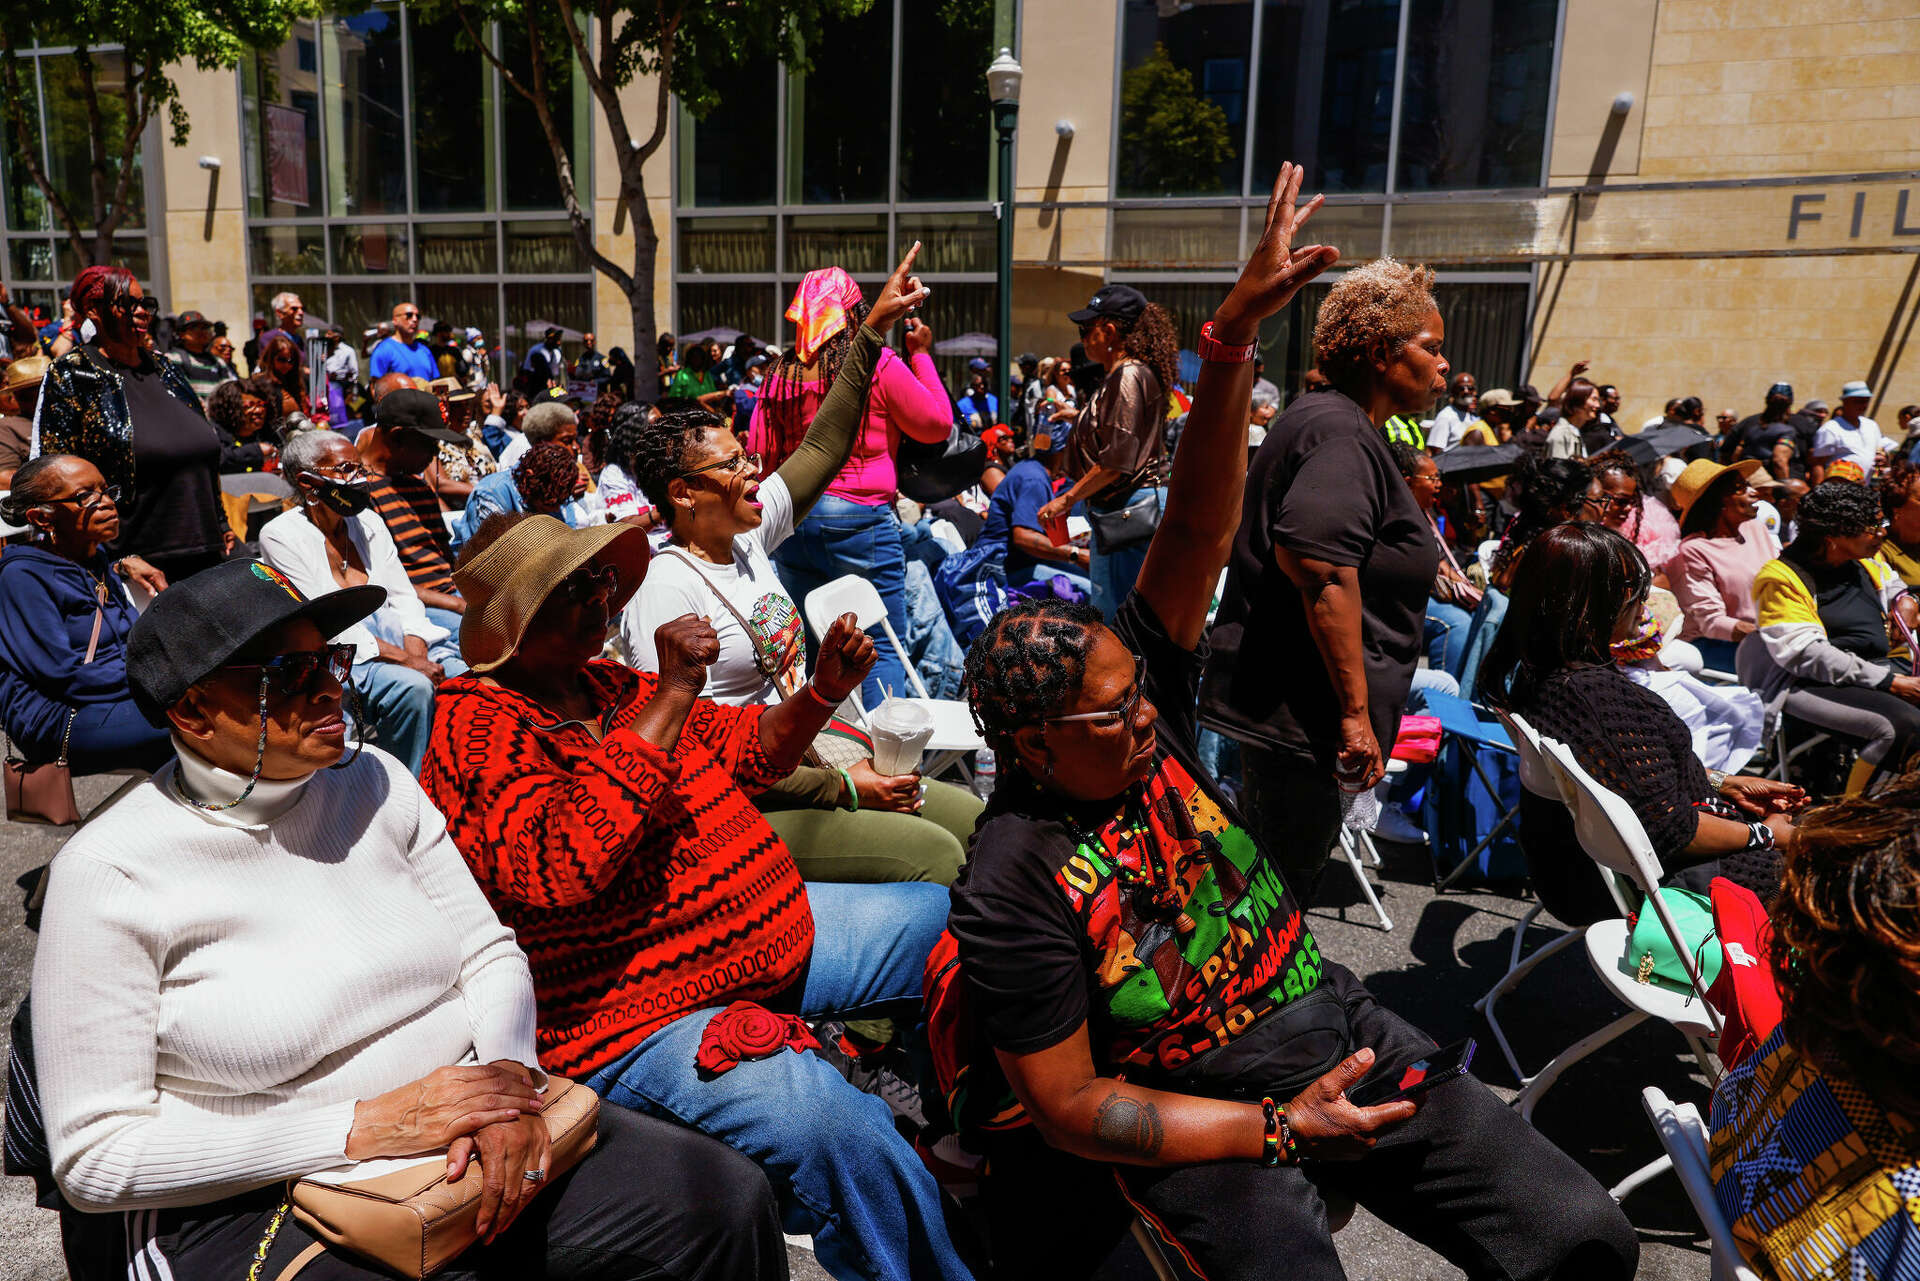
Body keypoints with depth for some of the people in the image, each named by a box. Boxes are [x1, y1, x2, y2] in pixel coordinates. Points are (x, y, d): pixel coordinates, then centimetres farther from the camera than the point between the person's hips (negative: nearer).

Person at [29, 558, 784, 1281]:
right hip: (256, 1204, -5)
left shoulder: (376, 785, 4)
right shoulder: (111, 874, -11)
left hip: (472, 1140, 5)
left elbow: (489, 952, 9)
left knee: (727, 1198, -13)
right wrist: (363, 1128, -18)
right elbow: (94, 1157, -10)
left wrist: (503, 1075, -13)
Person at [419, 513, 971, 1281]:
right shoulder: (474, 728, -15)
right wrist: (672, 695, -28)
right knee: (840, 1131, -33)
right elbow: (565, 860, -33)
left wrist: (823, 691, -1)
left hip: (771, 937, 10)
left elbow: (745, 751, 19)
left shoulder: (610, 686, 10)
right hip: (632, 1021, -9)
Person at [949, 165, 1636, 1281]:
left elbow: (1197, 531, -11)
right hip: (1211, 1123, -4)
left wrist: (1234, 338, -21)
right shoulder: (1012, 888, -18)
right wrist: (1276, 1128, -19)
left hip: (1344, 1029, 5)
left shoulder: (1144, 704, -5)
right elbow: (1068, 1105, -14)